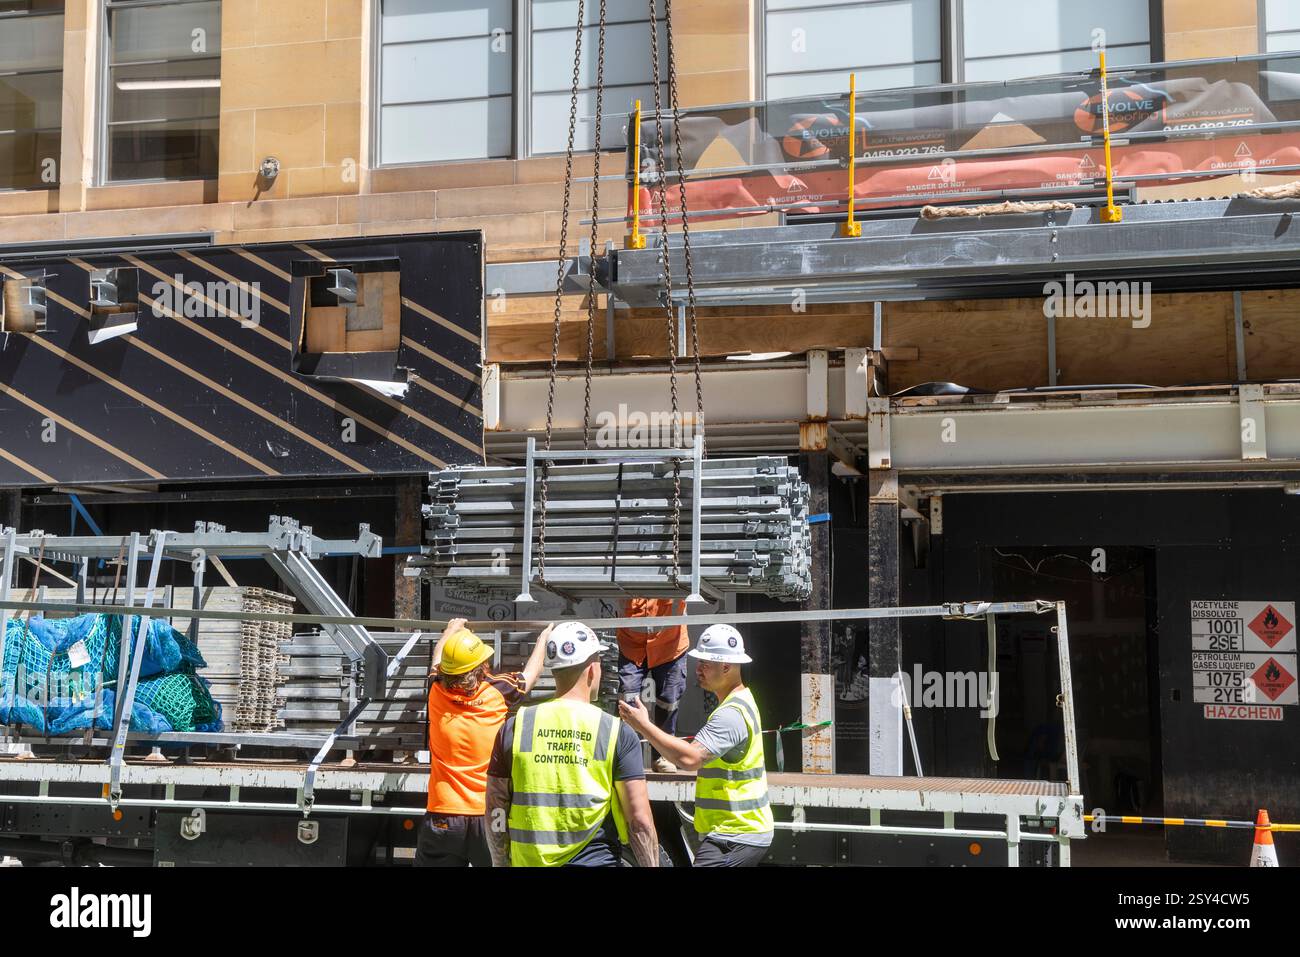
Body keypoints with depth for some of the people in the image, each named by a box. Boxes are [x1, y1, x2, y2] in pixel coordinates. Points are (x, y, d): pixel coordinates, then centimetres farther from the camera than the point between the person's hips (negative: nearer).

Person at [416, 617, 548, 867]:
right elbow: (531, 673, 14)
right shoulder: (497, 692, -7)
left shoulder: (437, 693, -3)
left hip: (442, 815, 1)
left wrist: (450, 630, 41)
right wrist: (542, 640, 34)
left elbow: (439, 659, 21)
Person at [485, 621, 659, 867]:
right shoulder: (617, 732, -6)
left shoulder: (515, 727, 0)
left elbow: (495, 812, 4)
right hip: (594, 860, -3)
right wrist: (652, 866, 4)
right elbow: (640, 821, -8)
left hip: (527, 862, 3)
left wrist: (501, 865, 15)